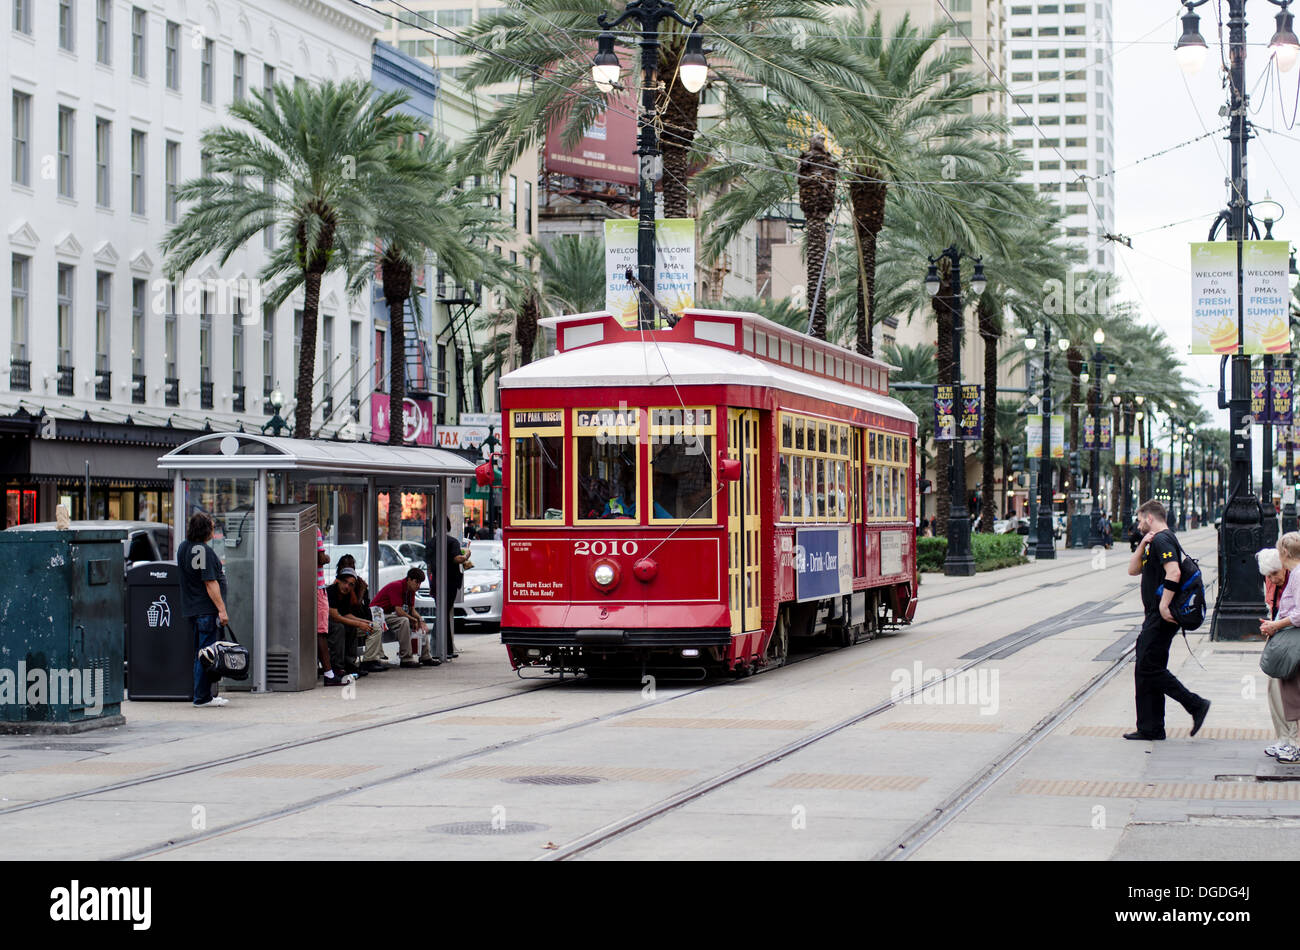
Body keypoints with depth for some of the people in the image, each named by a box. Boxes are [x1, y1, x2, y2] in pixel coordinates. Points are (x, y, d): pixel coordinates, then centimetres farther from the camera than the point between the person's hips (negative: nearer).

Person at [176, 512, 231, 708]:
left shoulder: (183, 547, 10)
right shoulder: (204, 550, -16)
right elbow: (210, 583, -19)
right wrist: (222, 609, -17)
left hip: (192, 609, 9)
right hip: (206, 610, -9)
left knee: (201, 653, 15)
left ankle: (204, 693, 20)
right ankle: (202, 697, -4)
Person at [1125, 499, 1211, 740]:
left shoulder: (1162, 540, -13)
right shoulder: (1156, 541, 20)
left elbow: (1174, 572, -27)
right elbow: (1133, 570, 20)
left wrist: (1163, 605, -27)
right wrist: (1142, 545, 7)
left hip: (1160, 619, -10)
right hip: (1154, 620, 10)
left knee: (1150, 668, -9)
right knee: (1146, 670, 10)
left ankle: (1195, 704, -6)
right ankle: (1150, 729, 11)